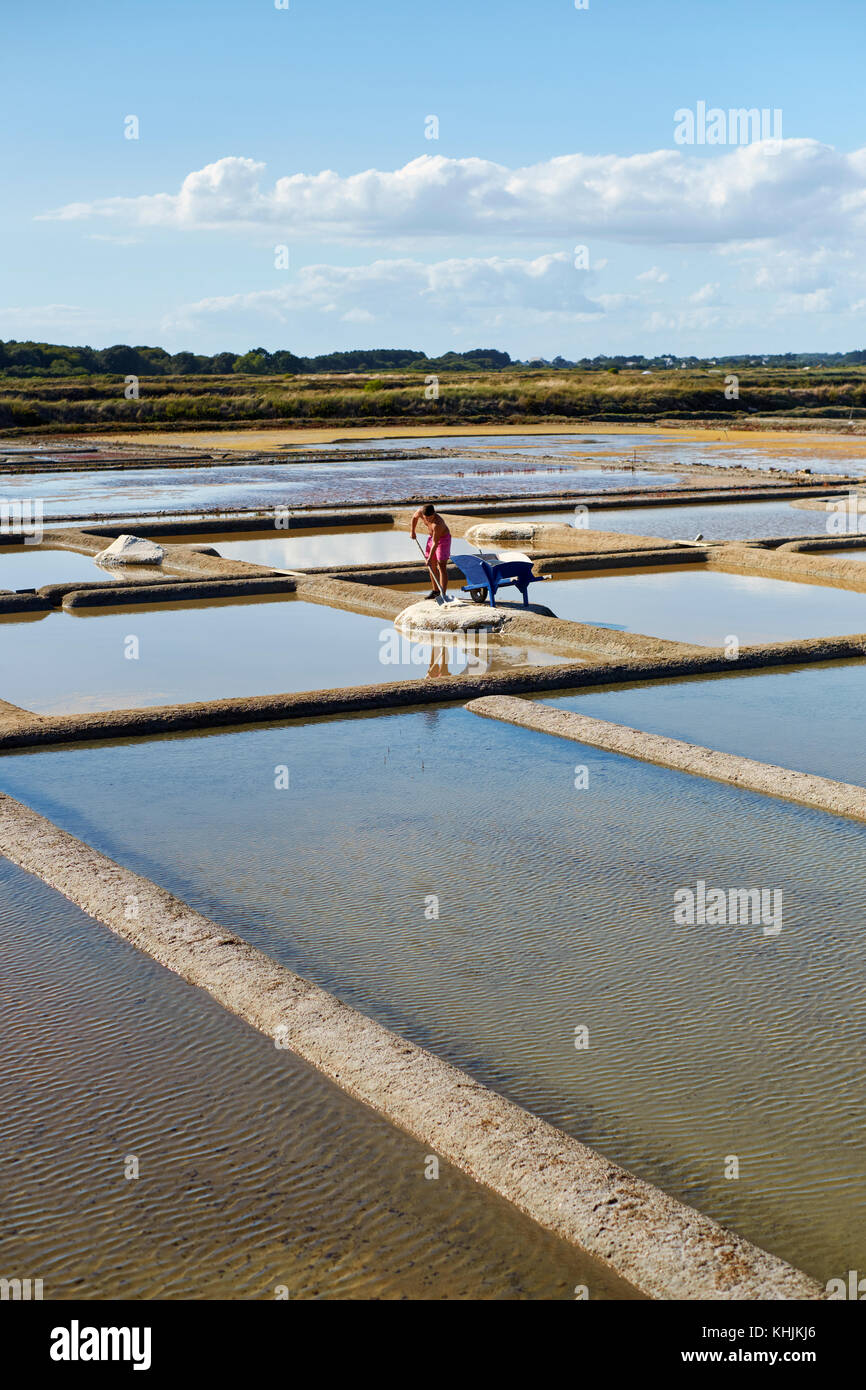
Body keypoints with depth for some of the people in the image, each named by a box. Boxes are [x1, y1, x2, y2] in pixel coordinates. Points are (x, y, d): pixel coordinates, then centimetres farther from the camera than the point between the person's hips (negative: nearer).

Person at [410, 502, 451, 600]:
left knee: (441, 566, -14)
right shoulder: (420, 511, -21)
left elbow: (435, 543, -34)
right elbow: (415, 517, 5)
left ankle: (443, 594, -17)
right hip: (432, 537, 8)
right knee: (432, 565, 13)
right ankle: (436, 591, 26)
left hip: (443, 538, -8)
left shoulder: (437, 524, -39)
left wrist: (430, 558, -31)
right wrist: (413, 532, 15)